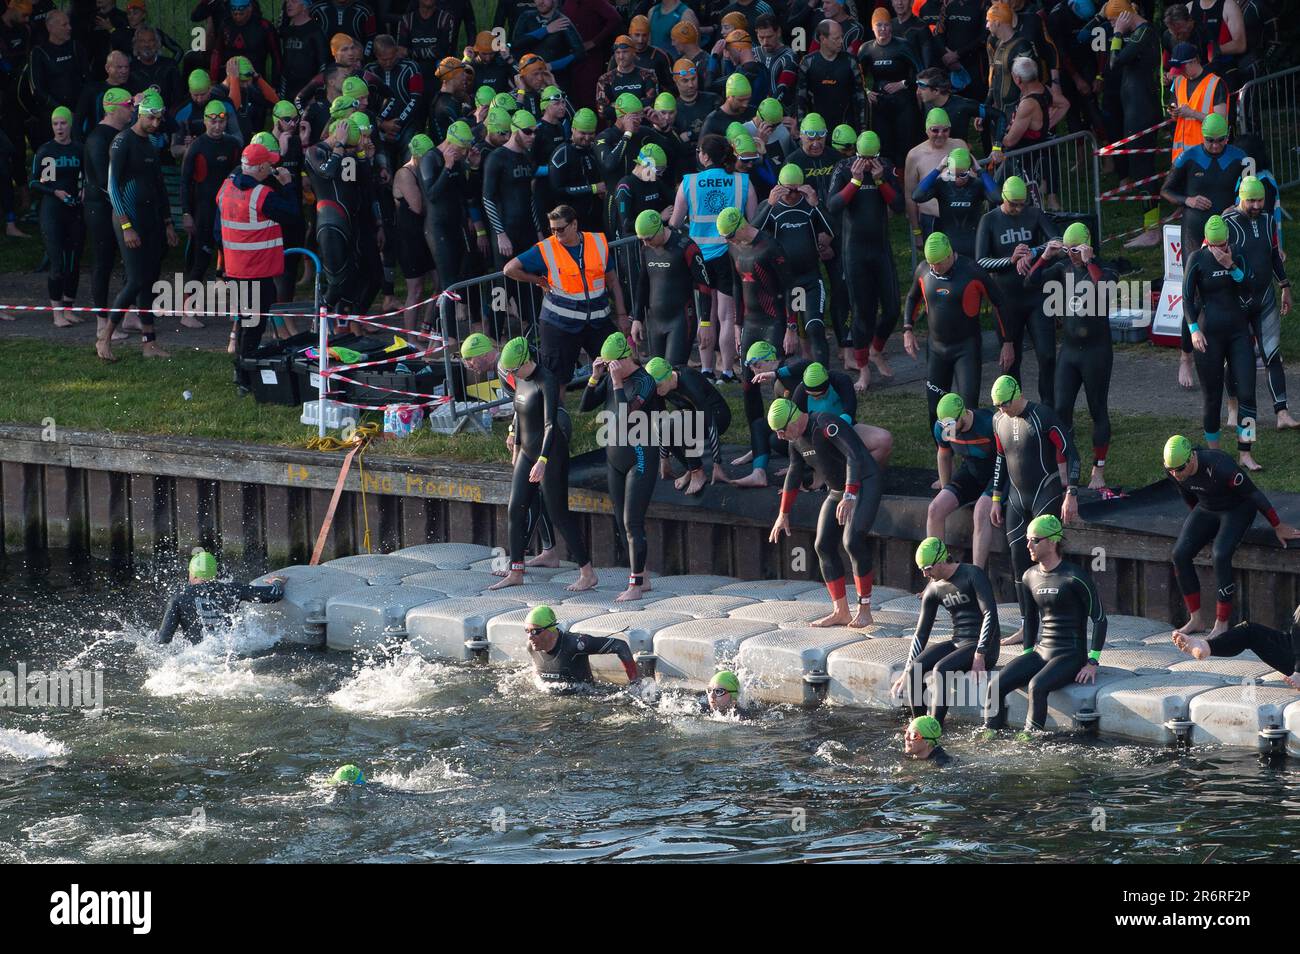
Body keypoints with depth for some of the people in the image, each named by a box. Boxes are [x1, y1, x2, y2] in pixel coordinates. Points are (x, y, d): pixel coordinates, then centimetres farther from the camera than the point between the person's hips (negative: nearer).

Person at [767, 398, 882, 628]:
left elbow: (854, 456, -33)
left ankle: (864, 611, -15)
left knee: (853, 541, -22)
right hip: (837, 491, 9)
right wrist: (783, 514, 22)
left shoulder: (825, 425, -24)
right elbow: (794, 475, 18)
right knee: (824, 546, 2)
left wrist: (849, 497, -41)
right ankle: (840, 612, 8)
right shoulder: (796, 439, 4)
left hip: (864, 483, -9)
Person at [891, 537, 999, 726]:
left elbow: (990, 615, -19)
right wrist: (906, 673, 11)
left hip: (984, 647, -7)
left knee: (941, 669, -31)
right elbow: (921, 633, 14)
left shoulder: (972, 575, -11)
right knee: (914, 669, -17)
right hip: (957, 643, 7)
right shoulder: (934, 588, 9)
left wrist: (979, 655, -26)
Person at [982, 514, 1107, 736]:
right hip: (1041, 651, 6)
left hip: (1071, 655, -6)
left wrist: (1092, 662, -13)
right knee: (996, 685, -16)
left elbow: (1099, 619, -9)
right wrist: (1027, 654, 14)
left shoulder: (1074, 577, -12)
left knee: (1037, 686, -35)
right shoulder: (1030, 577, 9)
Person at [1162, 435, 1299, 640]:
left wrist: (1278, 527, -14)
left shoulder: (1219, 467, -36)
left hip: (1237, 509, -6)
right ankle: (1196, 620, -3)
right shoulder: (1172, 468, -16)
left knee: (1220, 555, -28)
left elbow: (1254, 494, -24)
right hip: (1206, 509, 6)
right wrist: (1198, 522, 19)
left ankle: (1221, 625, -21)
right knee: (1180, 554, -12)